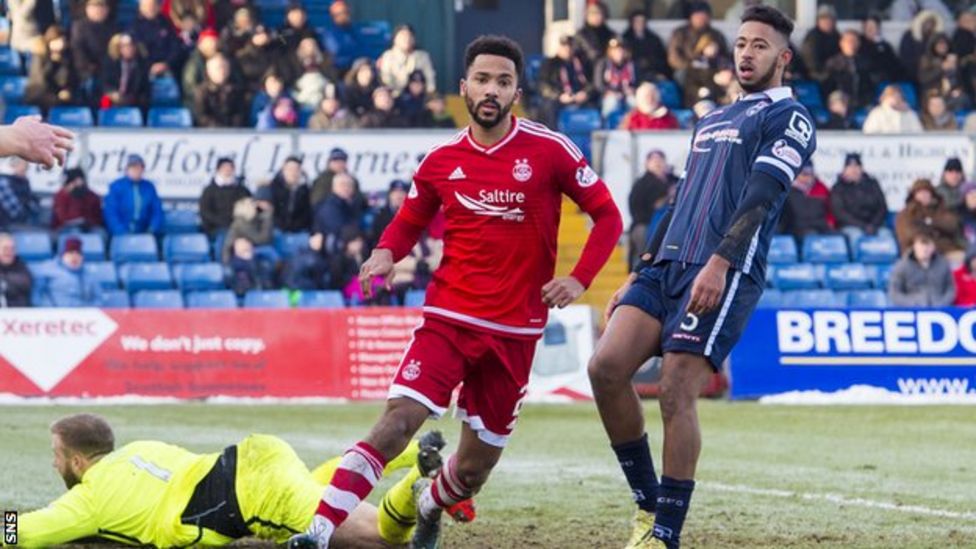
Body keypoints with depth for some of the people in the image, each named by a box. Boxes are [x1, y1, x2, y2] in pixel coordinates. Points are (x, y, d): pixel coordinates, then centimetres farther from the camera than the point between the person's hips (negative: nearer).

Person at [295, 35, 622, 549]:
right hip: (448, 317, 0)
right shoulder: (441, 160, 2)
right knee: (399, 420, -21)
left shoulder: (549, 150, -5)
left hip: (515, 331, 0)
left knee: (474, 468, 8)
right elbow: (409, 220, 18)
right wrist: (386, 253, -4)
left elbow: (607, 216, 2)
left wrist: (578, 279, -11)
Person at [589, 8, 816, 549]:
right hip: (666, 265, 7)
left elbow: (762, 195, -12)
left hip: (725, 275, -7)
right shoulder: (712, 121, 27)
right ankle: (647, 504, 3)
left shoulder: (789, 117, 2)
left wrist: (719, 262, -25)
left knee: (676, 395, -15)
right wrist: (638, 275, 24)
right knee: (606, 367, -10)